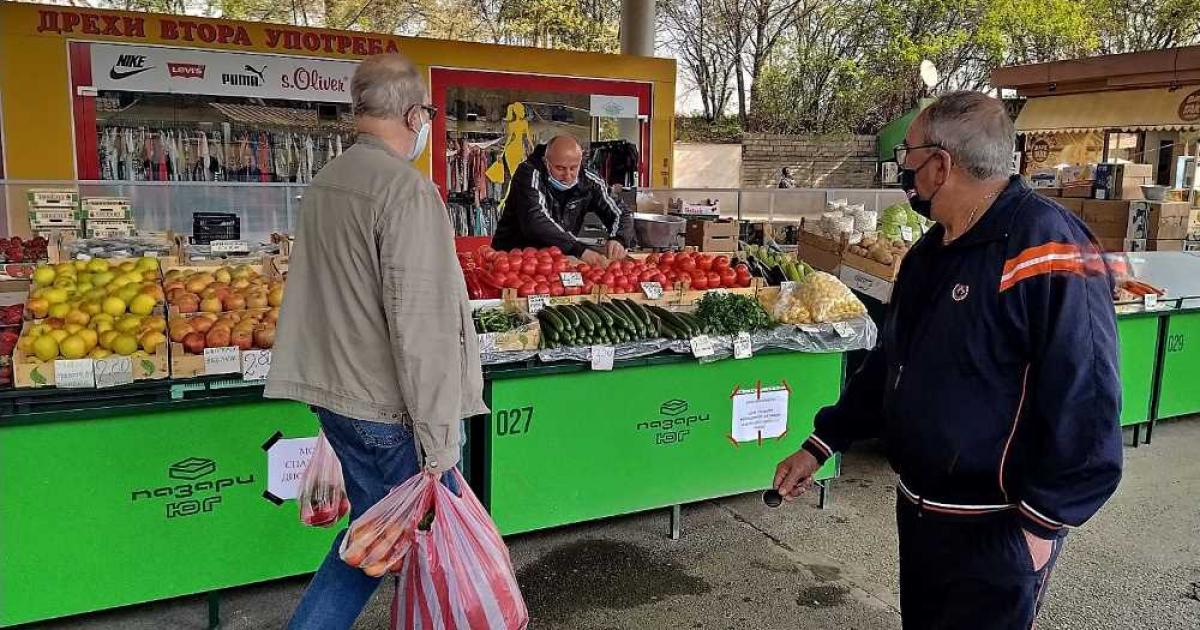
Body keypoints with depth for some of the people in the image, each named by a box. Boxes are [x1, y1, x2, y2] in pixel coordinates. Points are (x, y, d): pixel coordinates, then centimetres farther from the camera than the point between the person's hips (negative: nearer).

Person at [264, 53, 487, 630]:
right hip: (390, 410, -8)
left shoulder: (325, 182, 8)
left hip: (335, 397, 8)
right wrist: (436, 441, -18)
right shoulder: (407, 190, -19)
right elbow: (420, 326, -23)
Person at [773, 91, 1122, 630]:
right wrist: (820, 445, 10)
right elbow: (889, 363, 14)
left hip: (996, 531, -8)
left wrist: (1041, 524, -18)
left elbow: (1084, 403, -24)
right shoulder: (931, 252, 7)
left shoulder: (1047, 249, -22)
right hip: (918, 509, 8)